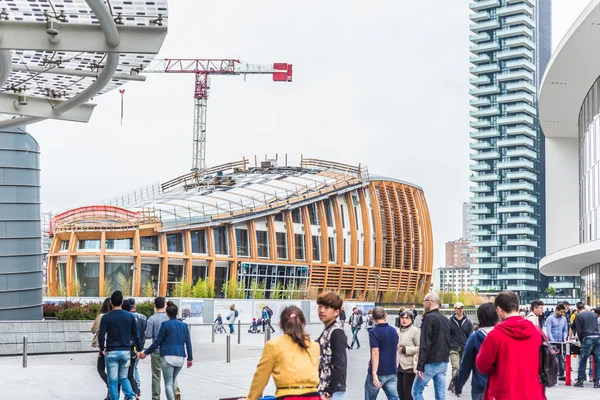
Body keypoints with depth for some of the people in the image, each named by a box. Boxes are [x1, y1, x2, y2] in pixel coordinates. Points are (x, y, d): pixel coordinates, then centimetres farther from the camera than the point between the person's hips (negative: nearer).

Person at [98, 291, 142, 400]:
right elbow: (136, 335, 4)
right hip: (126, 351, 2)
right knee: (123, 377, 16)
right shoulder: (130, 316, 0)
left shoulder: (106, 317, -5)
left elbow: (101, 336, -8)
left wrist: (102, 348, 9)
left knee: (113, 381, 5)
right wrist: (140, 349, 15)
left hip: (111, 352, -2)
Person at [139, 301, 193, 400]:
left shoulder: (165, 324, -5)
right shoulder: (184, 325, 8)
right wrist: (190, 358, 18)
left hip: (168, 357, -4)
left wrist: (145, 353, 5)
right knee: (173, 381, 21)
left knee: (168, 383, -3)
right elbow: (188, 343, 10)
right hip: (180, 357, 4)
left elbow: (157, 342, -4)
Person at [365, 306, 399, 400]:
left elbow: (375, 353, -21)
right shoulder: (393, 330, 8)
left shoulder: (374, 332, -13)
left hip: (378, 372, -5)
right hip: (392, 372, 5)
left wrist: (374, 374, -25)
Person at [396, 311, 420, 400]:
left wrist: (405, 349, -16)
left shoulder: (415, 331, -10)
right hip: (398, 366, 7)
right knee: (400, 390, 11)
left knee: (408, 392, -2)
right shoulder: (398, 331, 13)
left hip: (409, 367, -7)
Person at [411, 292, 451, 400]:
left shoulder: (429, 318, -11)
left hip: (430, 363, -7)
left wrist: (420, 366, -18)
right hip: (443, 363, 7)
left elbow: (425, 344, -17)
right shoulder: (446, 320, 13)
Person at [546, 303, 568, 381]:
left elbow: (565, 330, 17)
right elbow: (548, 331, -10)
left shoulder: (564, 319, 12)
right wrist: (552, 341, -18)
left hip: (561, 342, 5)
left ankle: (561, 375, 13)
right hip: (552, 342, -5)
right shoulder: (550, 318, -5)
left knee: (561, 359, 6)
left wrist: (564, 338, -1)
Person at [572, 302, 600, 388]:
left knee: (582, 361, 4)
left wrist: (581, 341, 14)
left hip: (588, 339, -4)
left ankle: (580, 381, 5)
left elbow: (579, 331, 0)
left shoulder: (578, 316, 4)